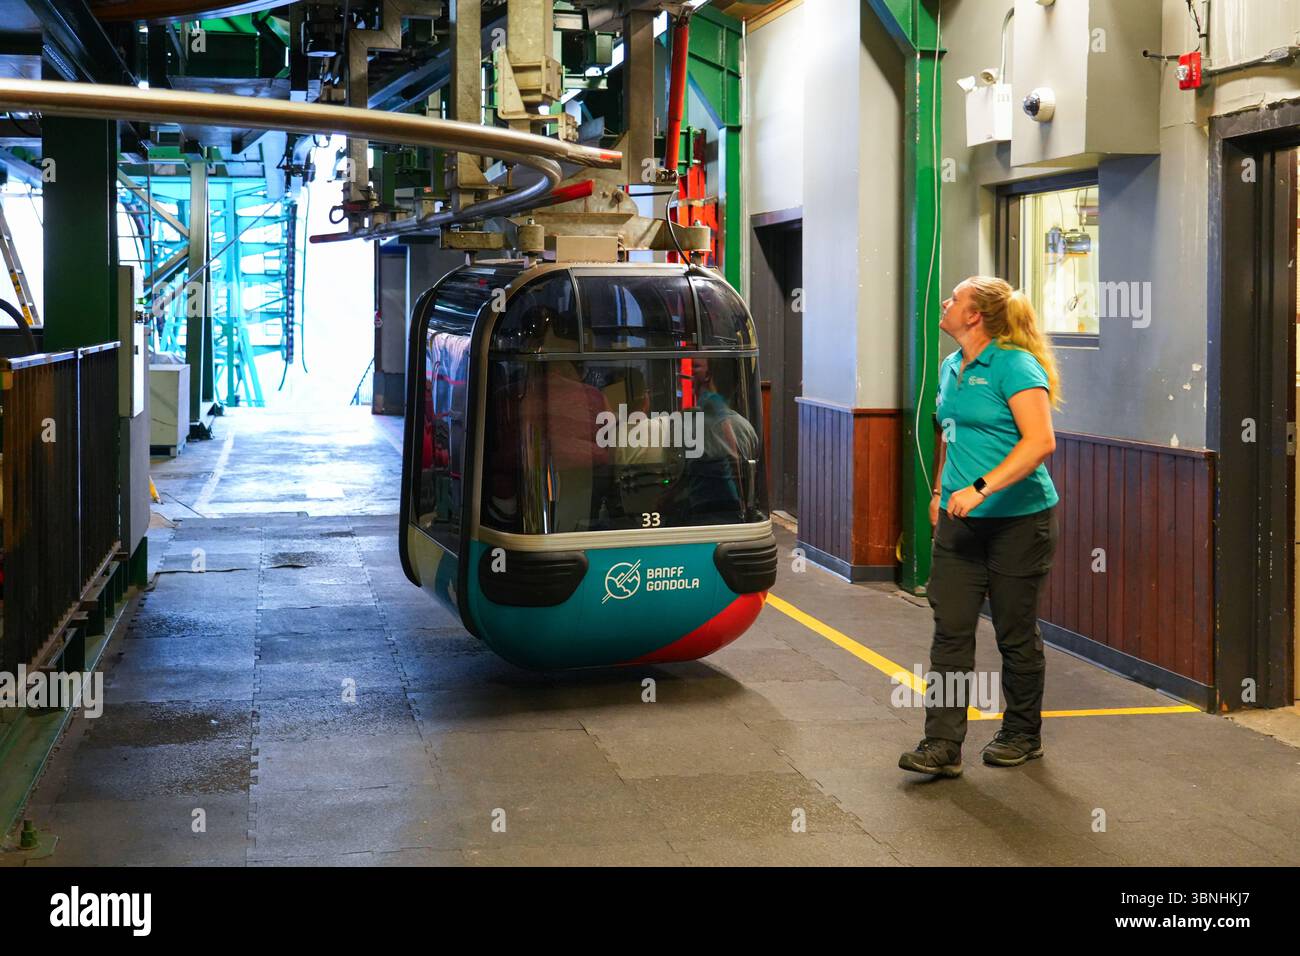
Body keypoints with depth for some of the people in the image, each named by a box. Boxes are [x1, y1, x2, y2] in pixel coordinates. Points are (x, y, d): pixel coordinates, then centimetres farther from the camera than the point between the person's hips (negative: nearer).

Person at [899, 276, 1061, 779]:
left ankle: (1022, 735, 24)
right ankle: (942, 745, -1)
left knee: (1016, 633, 7)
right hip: (960, 522, 7)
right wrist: (942, 489, 24)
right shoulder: (951, 369, 12)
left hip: (1017, 519, -7)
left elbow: (1040, 441, -23)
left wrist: (980, 487, -28)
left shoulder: (1014, 365, -14)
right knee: (950, 629, -1)